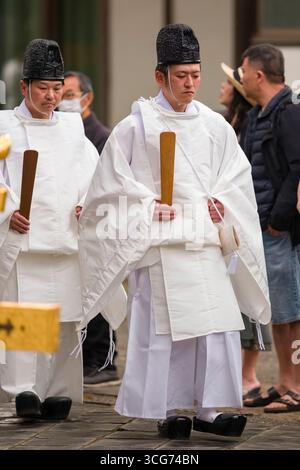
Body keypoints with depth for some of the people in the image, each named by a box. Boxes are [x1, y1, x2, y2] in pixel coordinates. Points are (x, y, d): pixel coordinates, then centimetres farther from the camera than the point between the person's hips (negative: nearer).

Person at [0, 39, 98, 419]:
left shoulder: (73, 127, 16)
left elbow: (92, 172, 15)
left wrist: (86, 205, -2)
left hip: (65, 237, 4)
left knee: (64, 317, 2)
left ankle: (59, 390, 8)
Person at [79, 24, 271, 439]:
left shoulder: (215, 126, 9)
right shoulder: (137, 126, -1)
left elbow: (237, 173, 19)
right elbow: (112, 179, 1)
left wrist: (219, 199, 1)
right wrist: (148, 203, -10)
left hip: (205, 239, 4)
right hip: (161, 243, -4)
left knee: (218, 325, -4)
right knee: (165, 326, -3)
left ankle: (209, 410, 0)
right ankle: (167, 412, 5)